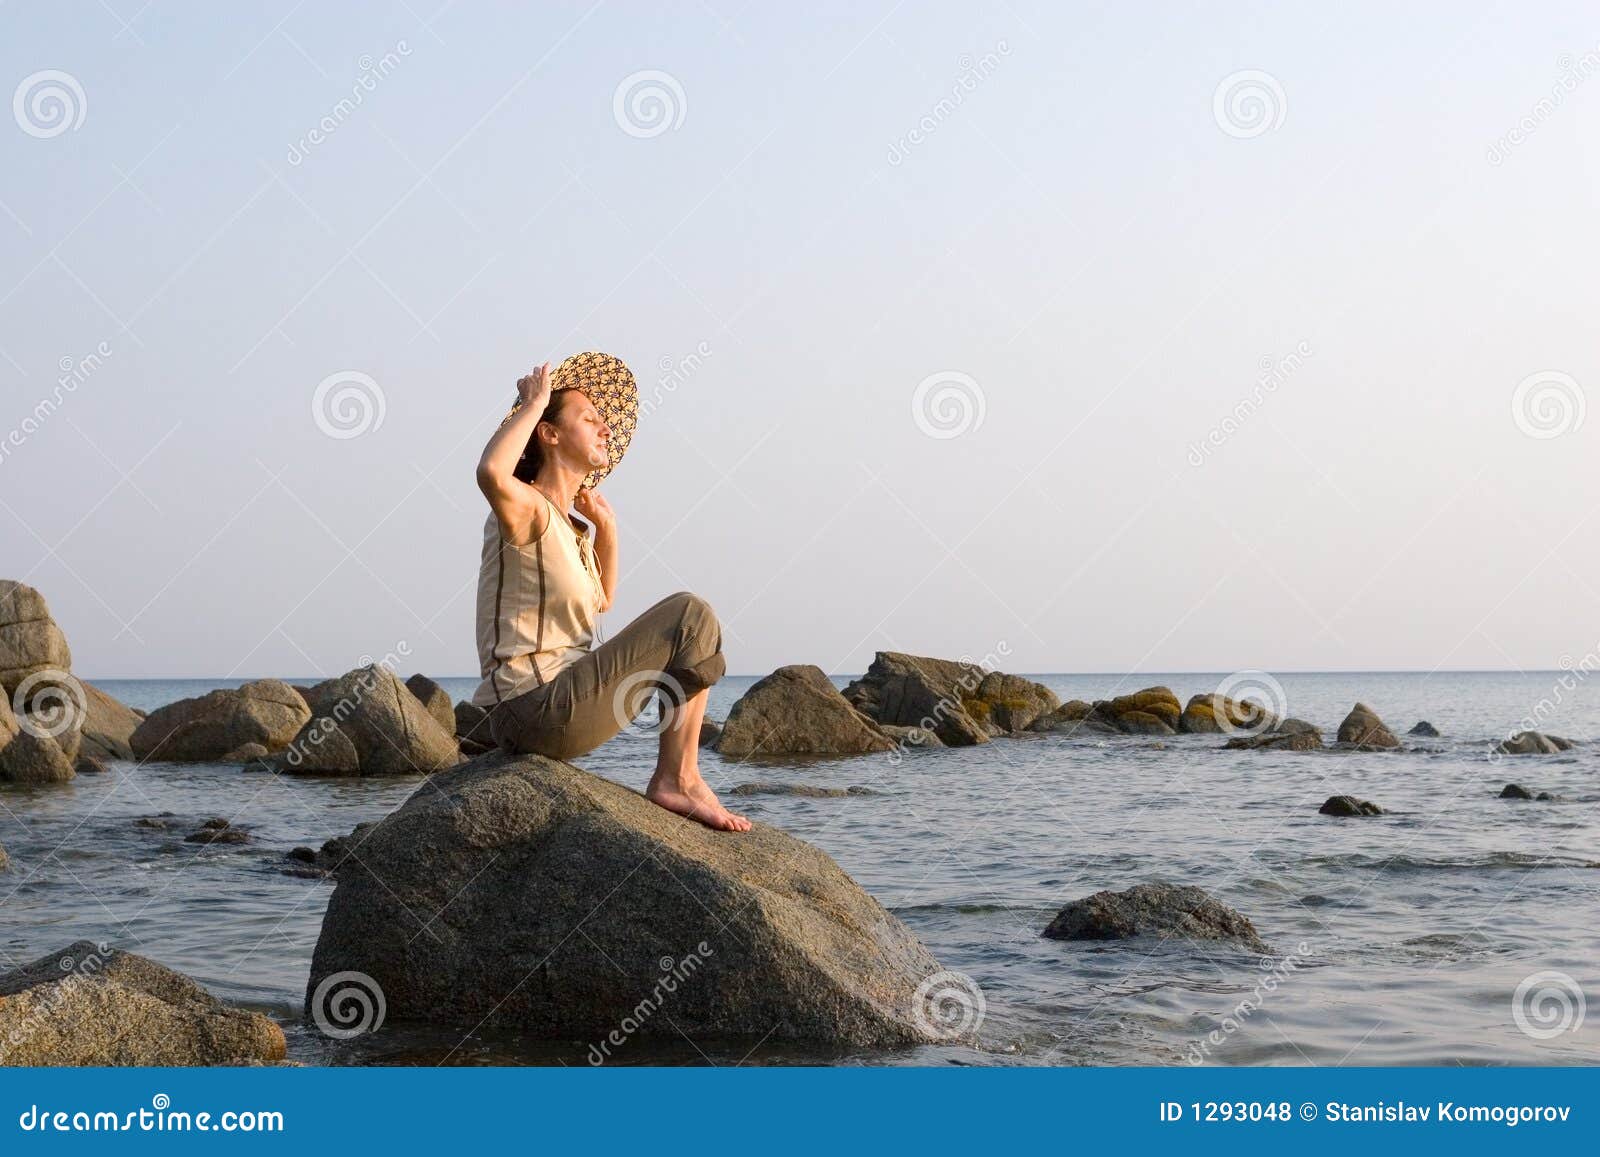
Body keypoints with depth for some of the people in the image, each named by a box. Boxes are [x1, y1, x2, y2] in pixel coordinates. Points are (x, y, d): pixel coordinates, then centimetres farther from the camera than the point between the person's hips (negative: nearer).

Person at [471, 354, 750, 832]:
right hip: (537, 710, -10)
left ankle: (674, 780, 14)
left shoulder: (567, 526, 17)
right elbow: (492, 472, -35)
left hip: (555, 704, 10)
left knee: (682, 620, 24)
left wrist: (606, 527, 17)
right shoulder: (528, 510, -10)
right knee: (692, 615, -10)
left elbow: (602, 600, 32)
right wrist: (533, 404, -20)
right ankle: (678, 780, -6)